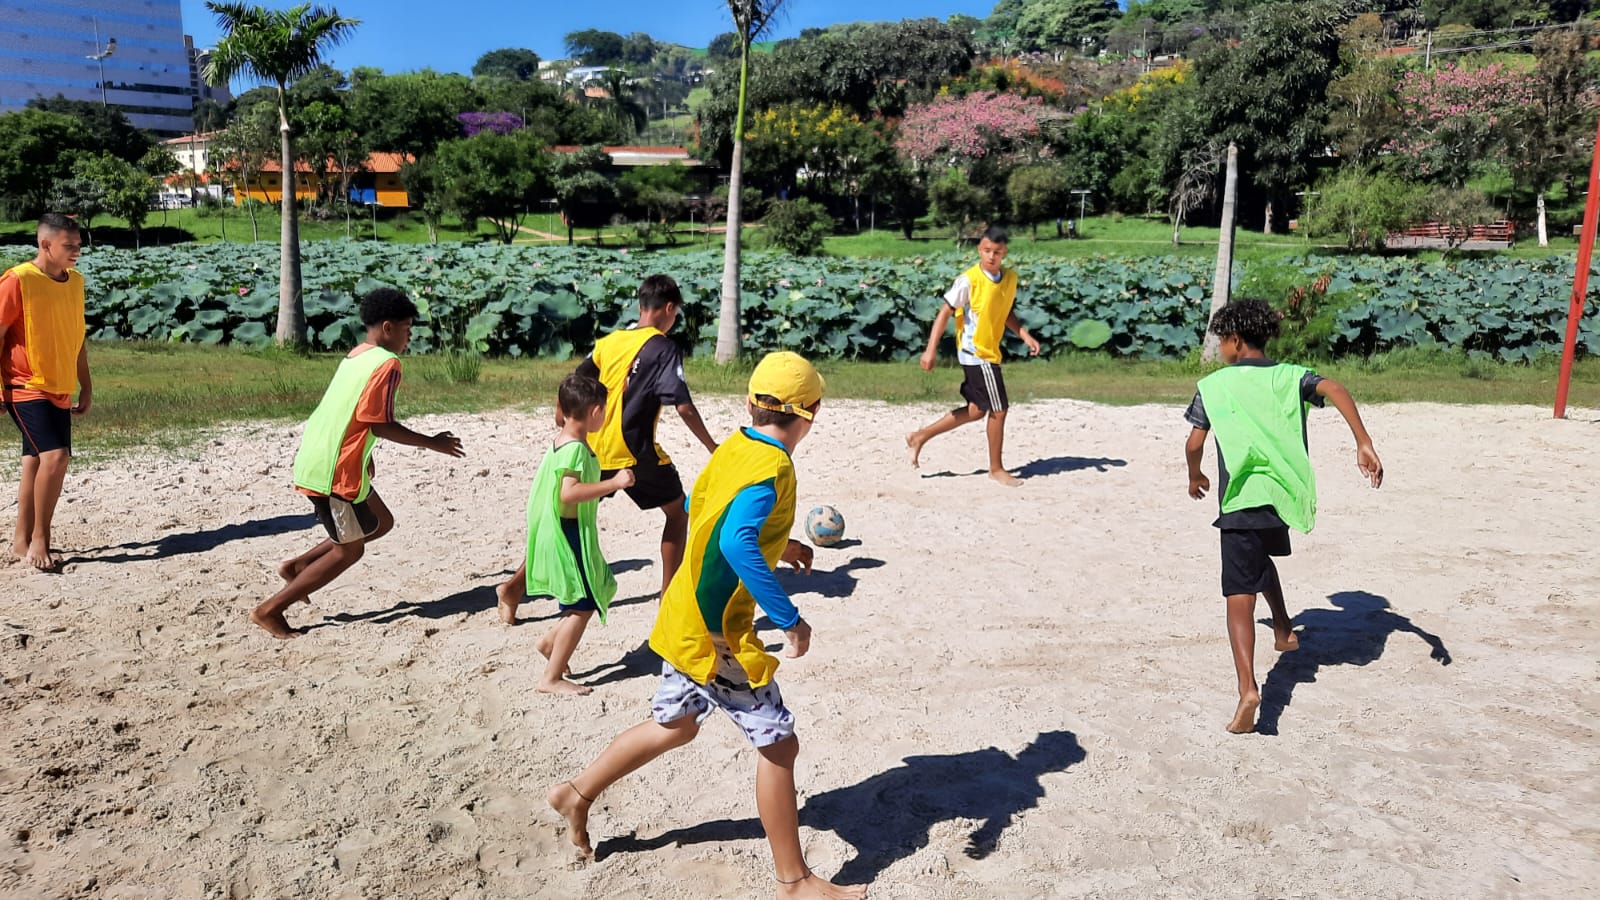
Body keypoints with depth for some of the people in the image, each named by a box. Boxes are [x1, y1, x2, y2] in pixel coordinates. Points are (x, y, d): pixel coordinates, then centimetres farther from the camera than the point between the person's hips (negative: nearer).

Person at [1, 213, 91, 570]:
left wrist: (86, 386, 17)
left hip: (60, 392, 7)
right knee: (54, 456, -19)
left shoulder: (75, 281, 9)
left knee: (36, 461, 12)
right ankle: (38, 540, -6)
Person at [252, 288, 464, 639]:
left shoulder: (355, 357, 14)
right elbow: (380, 424, -18)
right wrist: (431, 443, -10)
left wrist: (363, 459, 25)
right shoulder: (387, 363, -14)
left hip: (316, 458, 9)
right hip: (336, 471, -9)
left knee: (380, 523, 20)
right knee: (348, 550, 6)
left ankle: (298, 566, 19)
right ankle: (270, 610, 8)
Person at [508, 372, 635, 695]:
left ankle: (552, 642, 25)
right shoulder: (575, 448, -21)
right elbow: (568, 492, -33)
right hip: (568, 534, -11)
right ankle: (551, 678, 2)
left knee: (600, 593, 19)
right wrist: (613, 483, -29)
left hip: (572, 533, 11)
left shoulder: (563, 442, 10)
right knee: (583, 605, -5)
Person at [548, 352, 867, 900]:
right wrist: (790, 620, -33)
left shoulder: (733, 447, 4)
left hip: (687, 618, 9)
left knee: (674, 725, 26)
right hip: (718, 633, -9)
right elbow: (737, 543, -38)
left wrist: (777, 546, 22)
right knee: (778, 744, 2)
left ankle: (577, 794, 38)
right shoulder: (771, 468, -22)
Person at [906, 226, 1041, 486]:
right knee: (999, 409, -2)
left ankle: (920, 437, 24)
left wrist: (1025, 335, 3)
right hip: (976, 353, -8)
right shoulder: (969, 280, -18)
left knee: (978, 409, 16)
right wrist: (931, 349, -21)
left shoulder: (1010, 277, 3)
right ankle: (996, 469, 15)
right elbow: (945, 312, -15)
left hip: (989, 353, 8)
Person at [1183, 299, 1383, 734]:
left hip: (1241, 502, -4)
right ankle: (1284, 629, 39)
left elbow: (1194, 444, 0)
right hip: (1286, 498, 5)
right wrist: (1364, 443, -15)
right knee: (1260, 556, 36)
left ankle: (1248, 688, -22)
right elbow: (1335, 389, -9)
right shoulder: (1290, 376, 10)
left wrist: (1195, 477, 21)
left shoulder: (1213, 384, 3)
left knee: (1240, 598, -7)